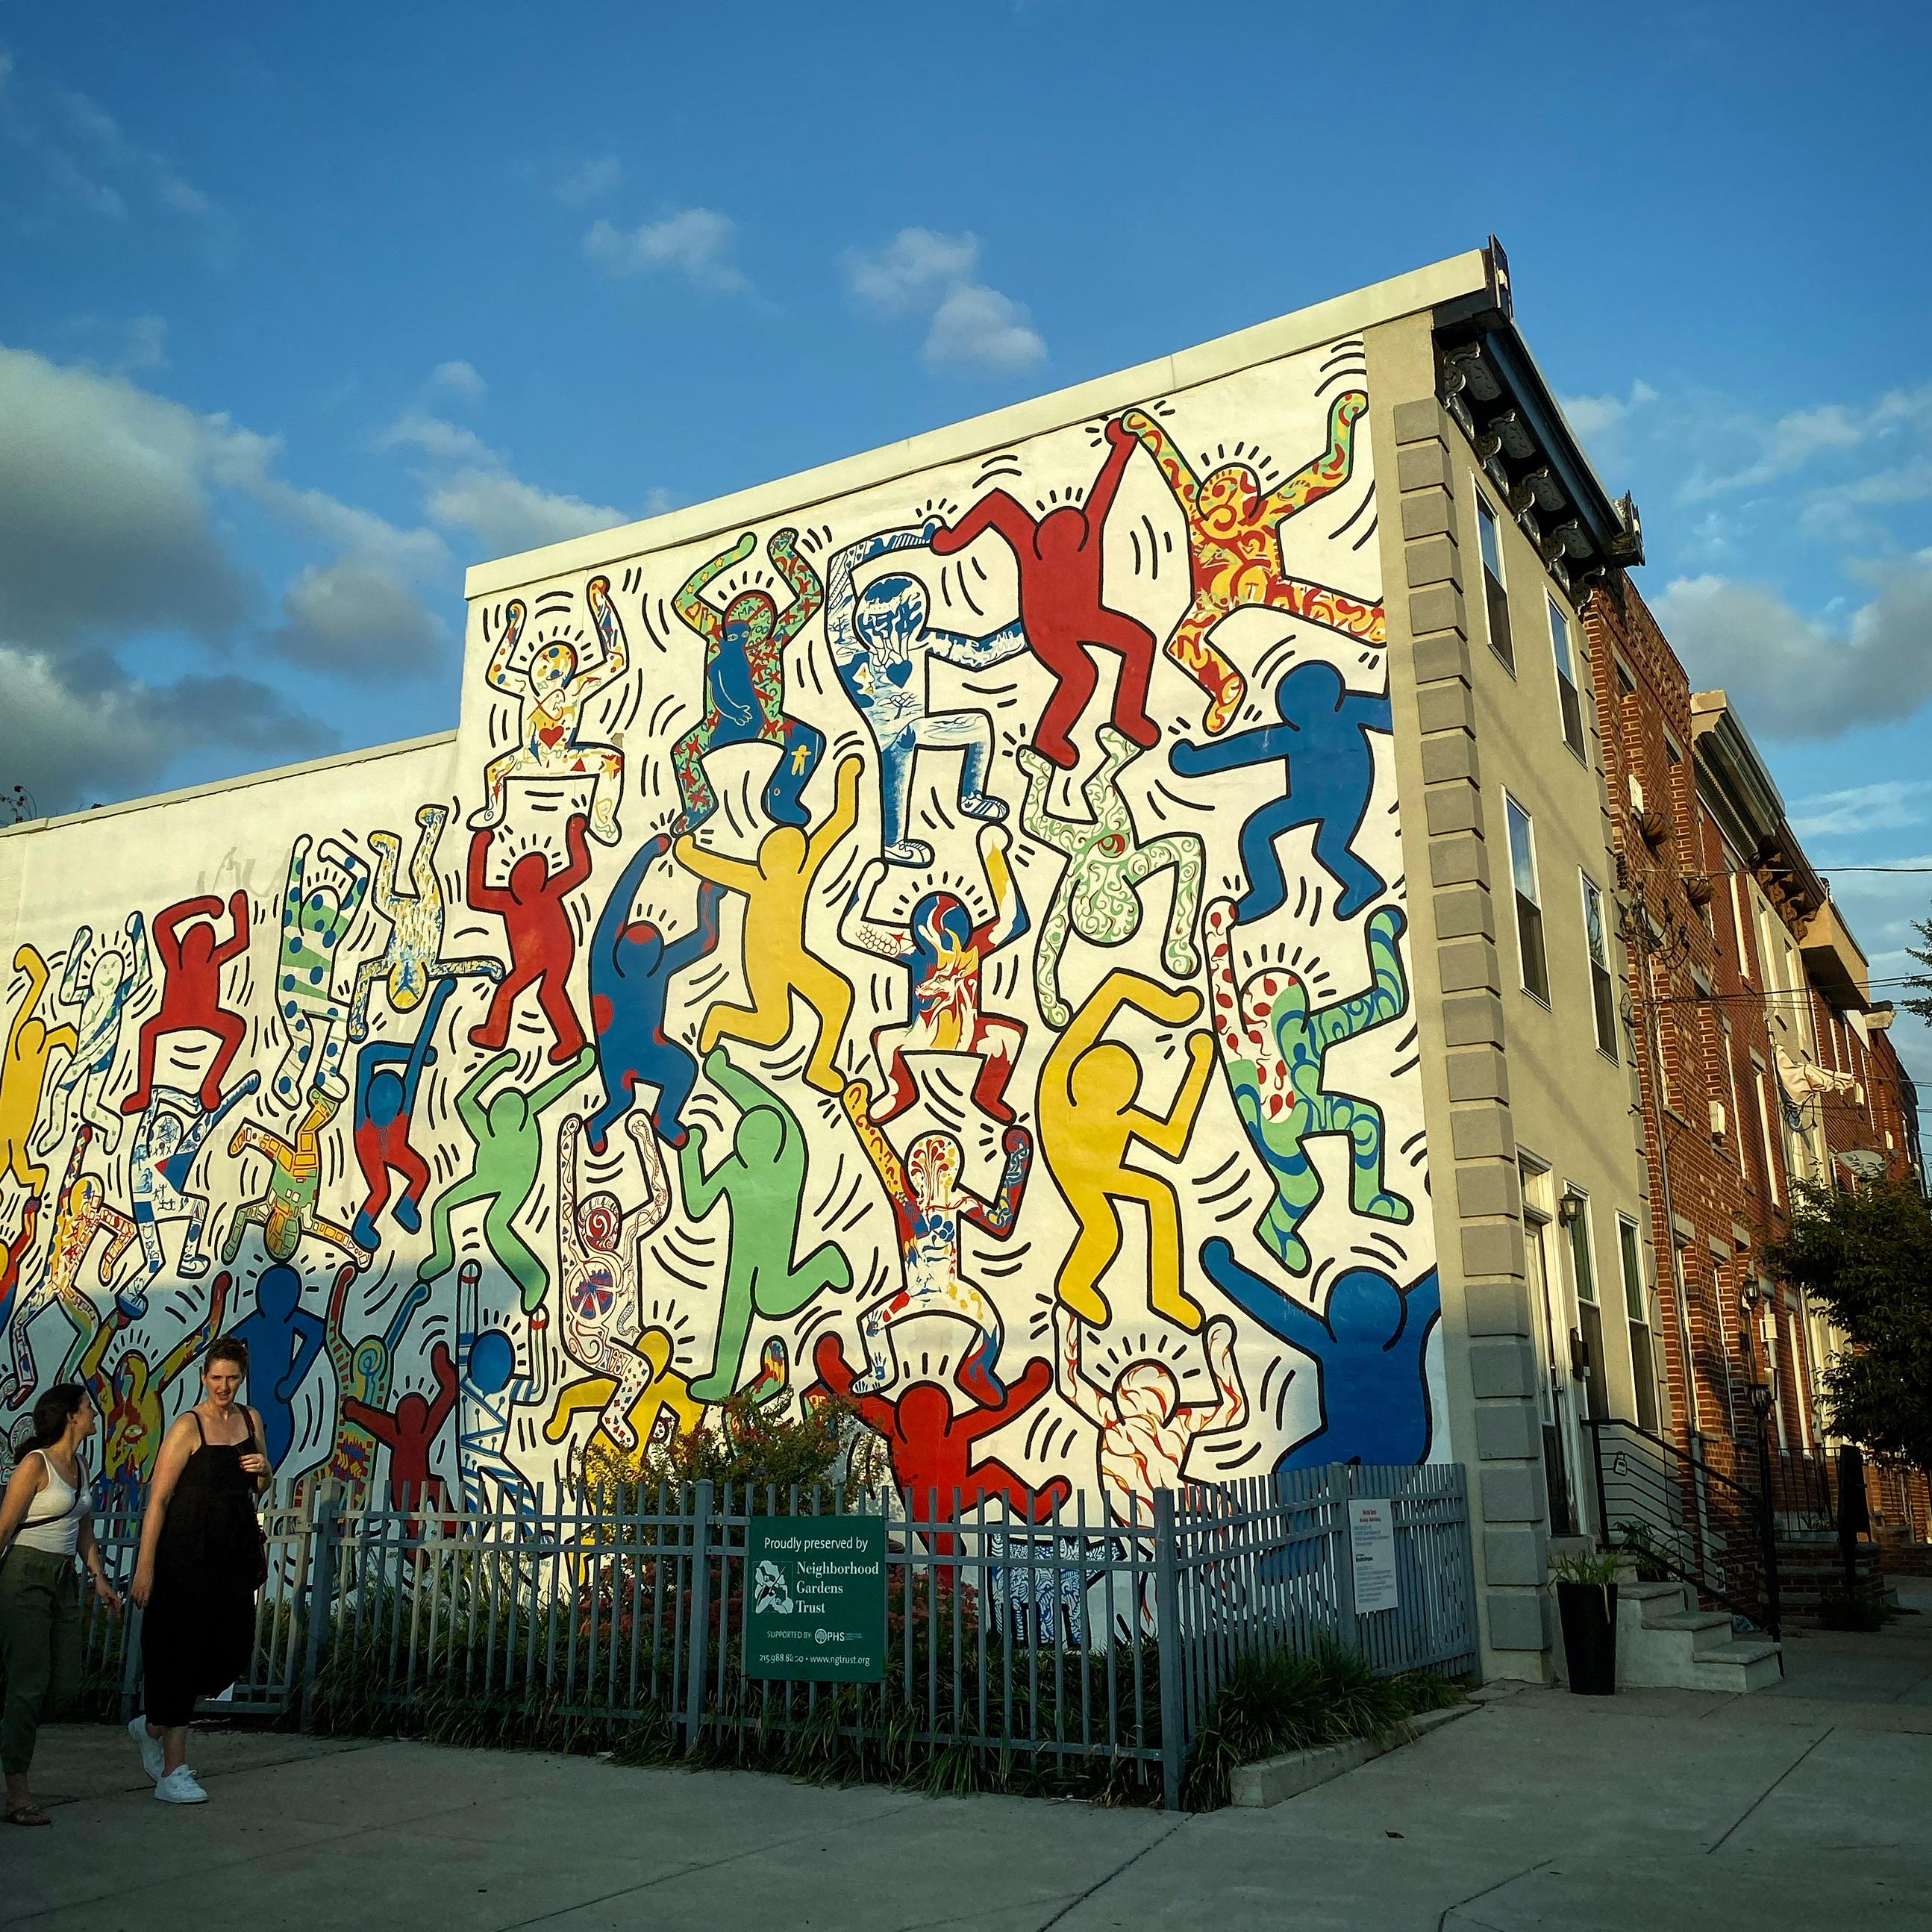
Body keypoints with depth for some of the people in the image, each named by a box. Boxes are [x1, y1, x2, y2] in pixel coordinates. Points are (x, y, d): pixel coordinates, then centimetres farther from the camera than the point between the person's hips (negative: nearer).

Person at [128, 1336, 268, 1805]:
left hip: (237, 1552, 6)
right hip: (188, 1552, -6)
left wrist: (264, 1469, -2)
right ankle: (173, 1773, 4)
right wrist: (146, 1565, -16)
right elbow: (158, 1498, -12)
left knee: (234, 1651, 6)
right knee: (182, 1652, -3)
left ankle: (153, 1727, 27)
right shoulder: (188, 1427, -10)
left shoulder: (251, 1419, 9)